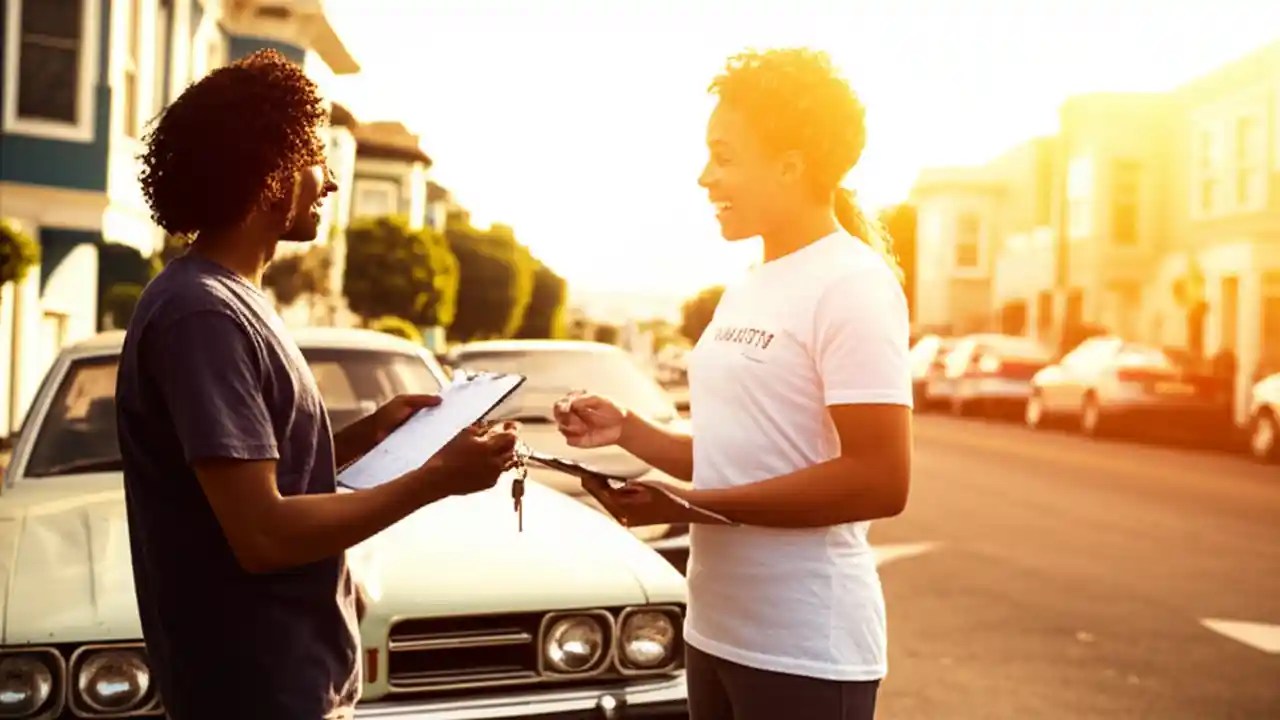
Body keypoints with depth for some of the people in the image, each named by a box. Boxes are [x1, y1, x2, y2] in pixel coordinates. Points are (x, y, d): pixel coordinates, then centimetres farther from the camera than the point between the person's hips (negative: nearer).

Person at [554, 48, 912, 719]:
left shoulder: (853, 286, -15)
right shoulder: (746, 288, 11)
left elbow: (879, 481, -21)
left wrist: (690, 504, -20)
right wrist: (627, 431, 1)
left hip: (804, 650, -8)